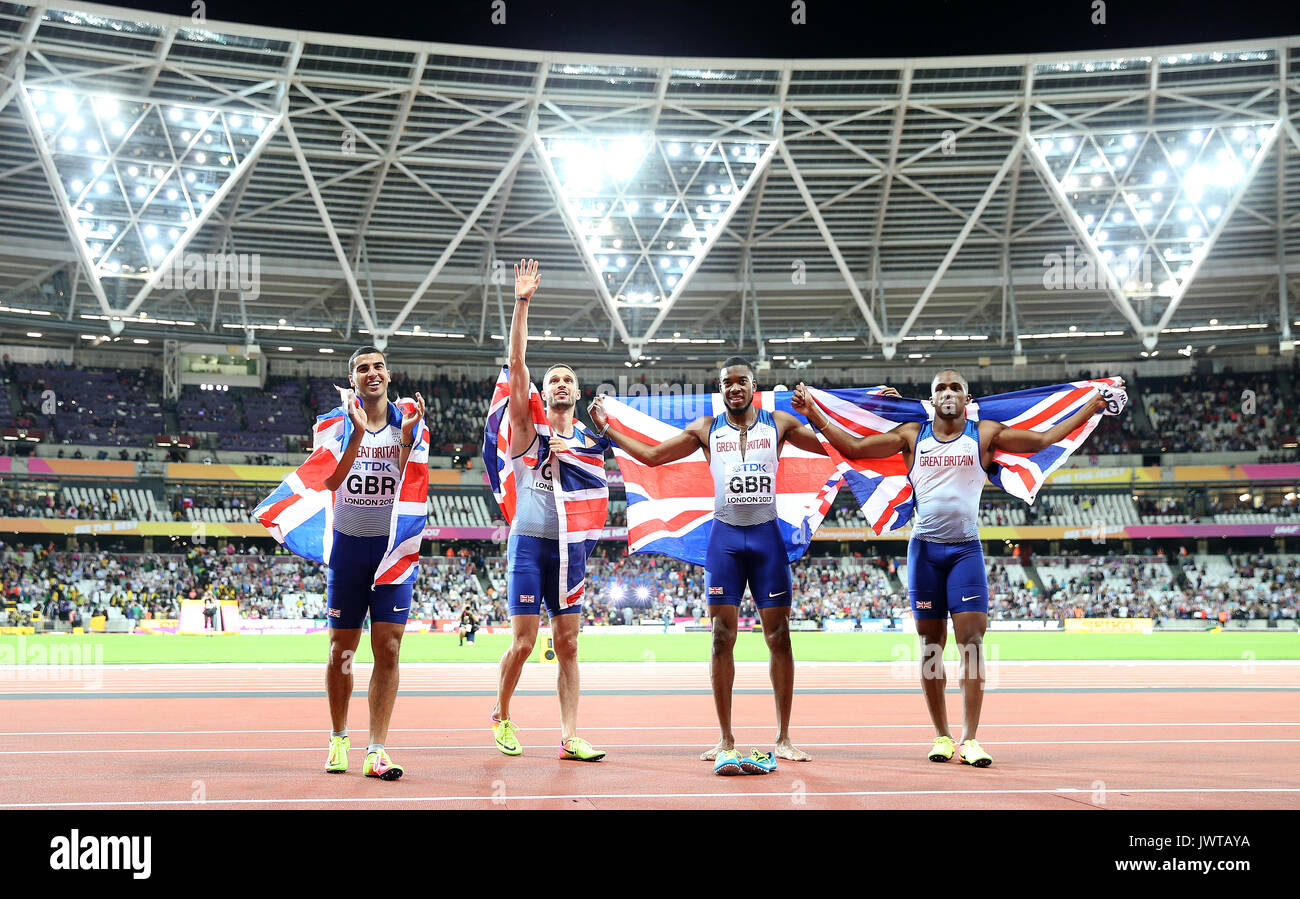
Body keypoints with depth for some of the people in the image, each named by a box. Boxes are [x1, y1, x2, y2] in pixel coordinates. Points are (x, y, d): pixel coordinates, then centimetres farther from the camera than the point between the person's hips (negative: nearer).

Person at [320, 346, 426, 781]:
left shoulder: (406, 423, 4)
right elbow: (330, 481, -12)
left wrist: (407, 437, -17)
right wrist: (357, 432, -22)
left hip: (393, 545, 0)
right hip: (347, 545, 0)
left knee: (388, 649, -6)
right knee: (341, 650, 7)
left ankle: (376, 751, -4)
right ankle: (338, 738, 25)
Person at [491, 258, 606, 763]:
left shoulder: (588, 441, 13)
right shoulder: (527, 426, 3)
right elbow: (516, 362, -8)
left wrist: (570, 457, -8)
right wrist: (522, 301, -15)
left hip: (568, 546, 3)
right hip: (528, 542, -3)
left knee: (567, 645, 2)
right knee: (523, 643, -5)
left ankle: (569, 738, 2)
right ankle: (502, 716, 19)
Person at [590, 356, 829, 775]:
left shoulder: (779, 423, 8)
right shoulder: (706, 429, 10)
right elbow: (651, 455, 14)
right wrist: (606, 427, 10)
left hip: (767, 536, 0)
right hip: (725, 536, 0)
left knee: (779, 637, 0)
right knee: (722, 639, -3)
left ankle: (783, 738, 9)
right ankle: (726, 740, 4)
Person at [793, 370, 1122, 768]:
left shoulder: (986, 434, 5)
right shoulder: (912, 435, 7)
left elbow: (1044, 438, 4)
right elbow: (853, 447, 6)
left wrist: (1093, 406, 1)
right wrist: (813, 413, -1)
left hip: (966, 549, -1)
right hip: (925, 548, 1)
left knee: (972, 638, -10)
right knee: (930, 644, 4)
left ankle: (970, 739, -5)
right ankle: (941, 736, 14)